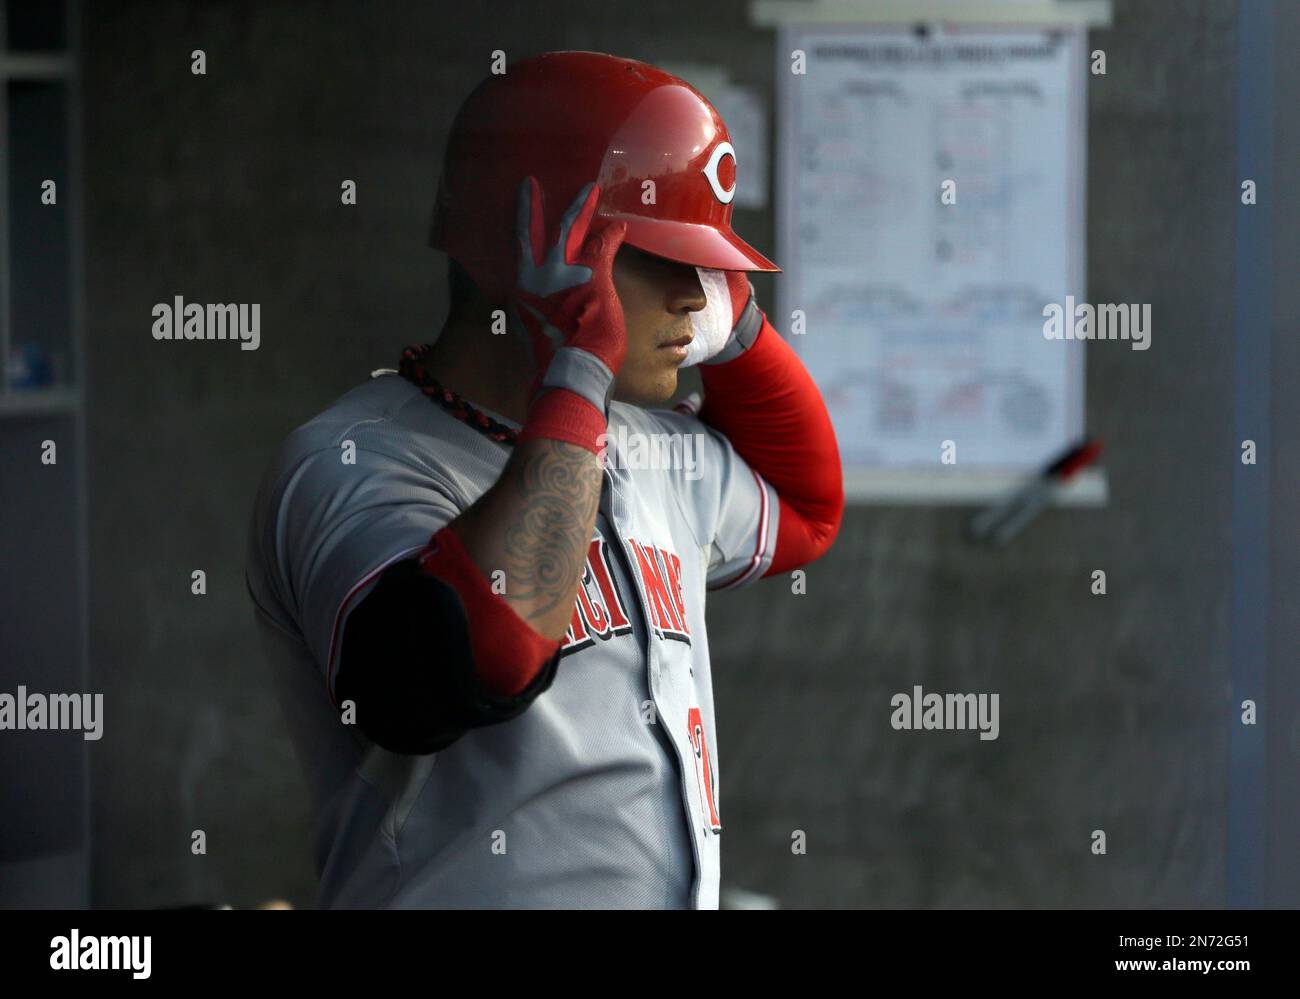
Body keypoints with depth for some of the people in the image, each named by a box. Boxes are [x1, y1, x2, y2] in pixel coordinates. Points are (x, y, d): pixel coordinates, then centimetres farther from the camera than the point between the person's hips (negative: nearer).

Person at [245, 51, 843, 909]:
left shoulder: (652, 453, 12)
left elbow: (802, 511, 30)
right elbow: (472, 661, -32)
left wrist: (733, 318, 13)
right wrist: (579, 370, -23)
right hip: (466, 890, -7)